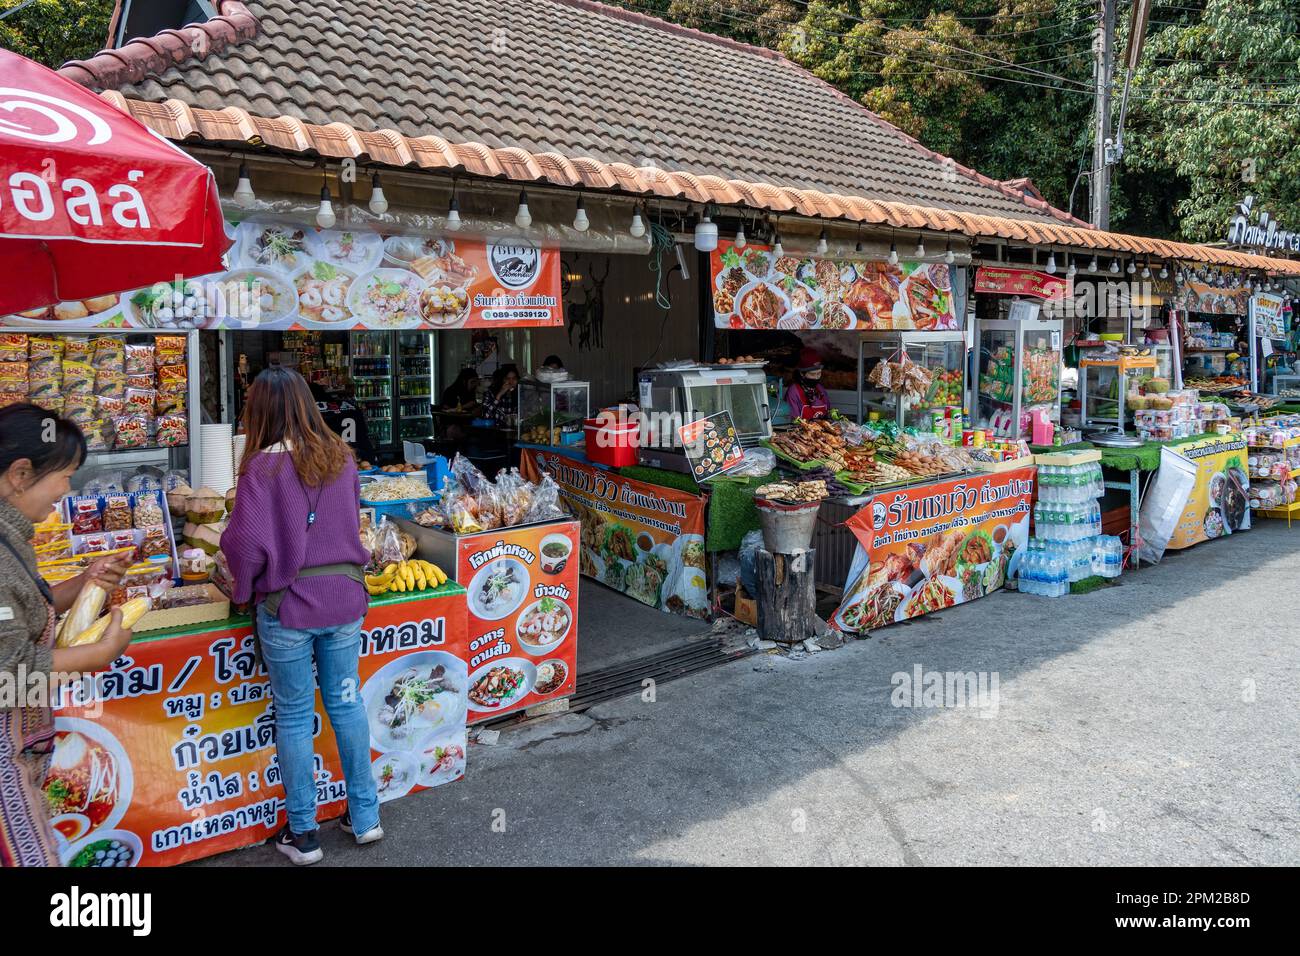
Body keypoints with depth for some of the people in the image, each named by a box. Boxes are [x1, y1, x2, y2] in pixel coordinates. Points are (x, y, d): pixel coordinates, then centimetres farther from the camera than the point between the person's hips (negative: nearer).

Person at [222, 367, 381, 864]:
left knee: (294, 716, 9)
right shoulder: (340, 456, 3)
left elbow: (247, 544, -14)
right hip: (344, 599, 5)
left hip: (288, 606, -4)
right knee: (347, 703, 16)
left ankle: (302, 833, 21)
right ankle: (365, 815, 26)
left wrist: (243, 589, 3)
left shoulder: (264, 466, -13)